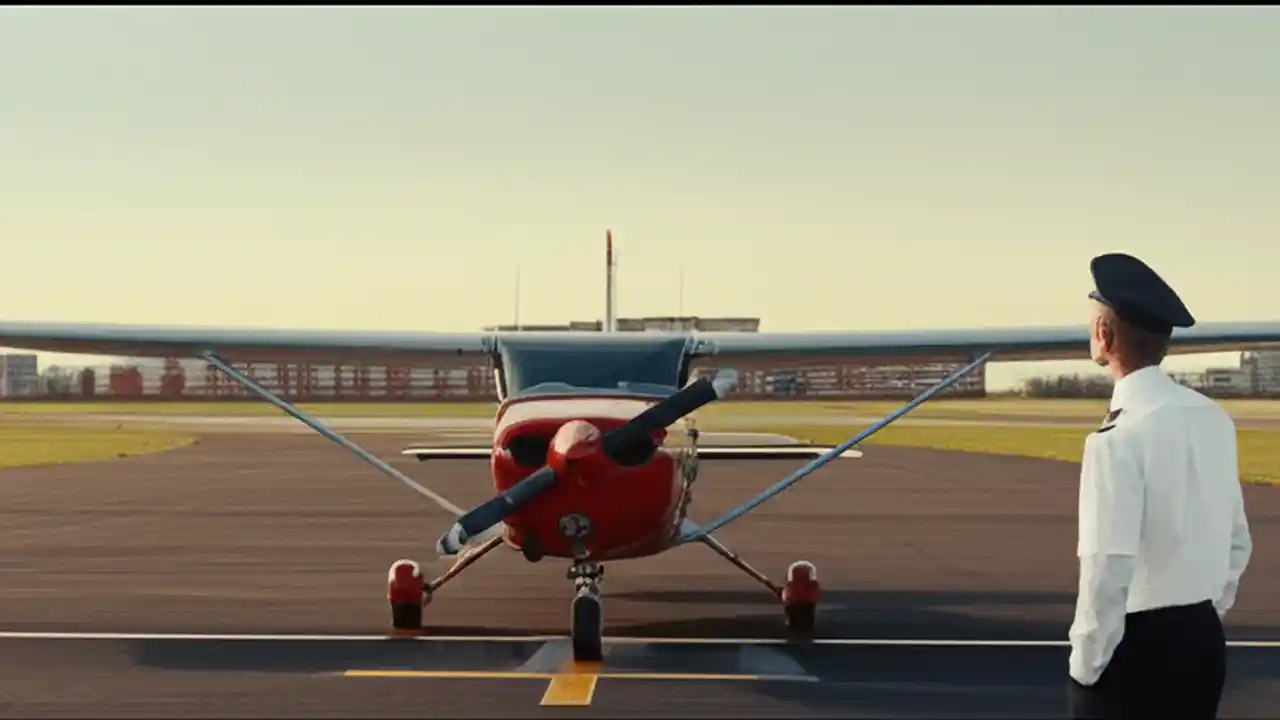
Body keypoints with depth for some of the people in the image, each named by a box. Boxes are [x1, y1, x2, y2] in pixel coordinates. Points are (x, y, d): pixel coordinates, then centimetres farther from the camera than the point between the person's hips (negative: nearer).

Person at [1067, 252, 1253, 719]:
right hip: (1204, 641, 7)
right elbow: (1237, 541, 12)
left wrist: (1086, 664, -11)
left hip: (1136, 647, -7)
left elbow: (1107, 571, -22)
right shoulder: (1214, 419, 4)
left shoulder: (1119, 438, -19)